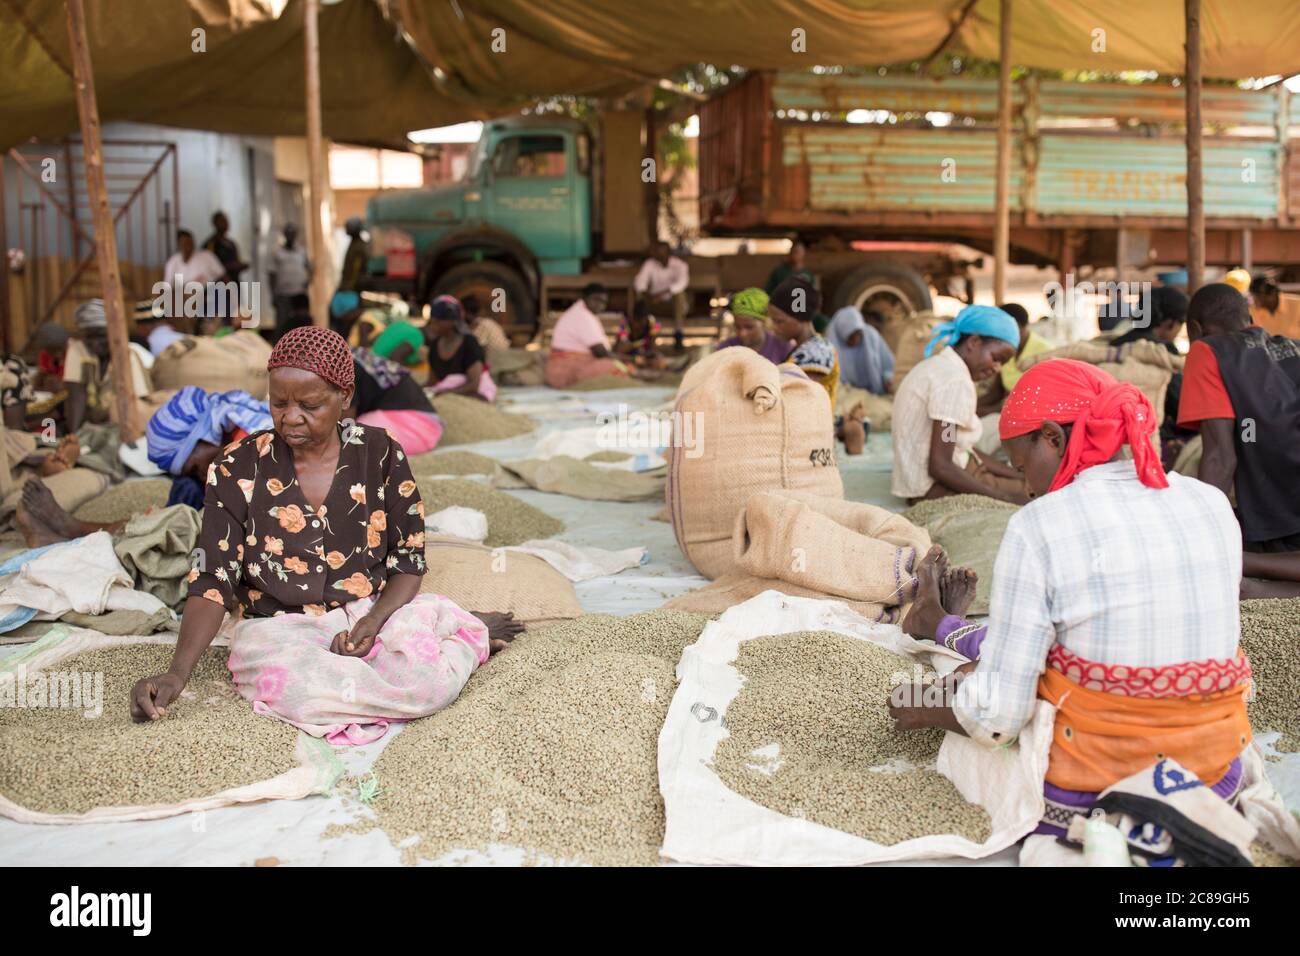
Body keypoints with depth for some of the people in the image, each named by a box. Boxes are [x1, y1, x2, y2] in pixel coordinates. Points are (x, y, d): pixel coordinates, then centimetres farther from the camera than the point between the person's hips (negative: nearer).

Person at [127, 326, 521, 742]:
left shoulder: (380, 454, -1)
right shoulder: (238, 468, -4)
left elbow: (408, 563, 3)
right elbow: (213, 582, -7)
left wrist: (373, 622, -18)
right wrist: (176, 673, -22)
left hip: (370, 615, 1)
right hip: (278, 629, 0)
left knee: (426, 682, -34)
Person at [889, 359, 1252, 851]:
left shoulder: (1037, 527, -17)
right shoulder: (1212, 504, 0)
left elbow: (996, 715, -17)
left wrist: (926, 713, 5)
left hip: (1082, 801, -6)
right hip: (1216, 787, 6)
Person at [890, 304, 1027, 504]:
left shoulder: (939, 365, 14)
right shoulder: (954, 377, -17)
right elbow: (940, 466, -23)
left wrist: (1022, 477, 7)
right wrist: (1007, 498, -20)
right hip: (935, 488, -10)